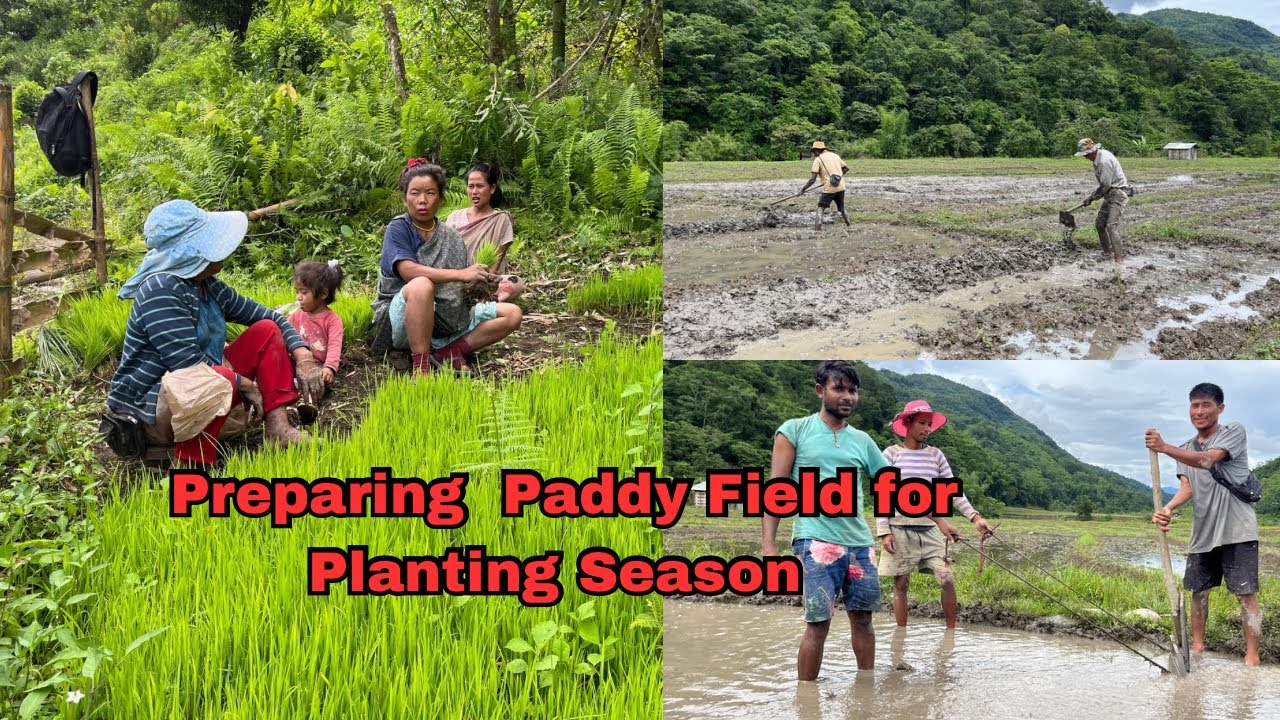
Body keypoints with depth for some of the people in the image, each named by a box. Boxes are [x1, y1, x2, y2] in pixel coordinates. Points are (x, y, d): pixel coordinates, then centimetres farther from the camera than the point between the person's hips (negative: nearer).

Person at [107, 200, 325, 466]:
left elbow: (270, 317, 10)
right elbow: (188, 368, -28)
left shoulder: (210, 288, 2)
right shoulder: (161, 291, -23)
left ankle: (277, 427, -8)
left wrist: (303, 358, -7)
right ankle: (192, 462, -19)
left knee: (267, 332, 3)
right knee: (221, 382, -40)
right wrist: (245, 384, -16)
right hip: (149, 409, -9)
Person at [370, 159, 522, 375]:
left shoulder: (451, 237, 11)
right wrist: (461, 274, -27)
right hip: (402, 320, -6)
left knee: (512, 313, -3)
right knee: (422, 285, -39)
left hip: (445, 320, 6)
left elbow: (459, 286, 11)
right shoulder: (398, 228, -6)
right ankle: (421, 367, -36)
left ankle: (449, 351, -17)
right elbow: (408, 270, -24)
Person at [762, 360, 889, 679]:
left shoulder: (862, 440, 14)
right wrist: (768, 542, -9)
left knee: (863, 618, 10)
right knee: (818, 623, -7)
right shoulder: (795, 430, 3)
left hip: (859, 541, 5)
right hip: (816, 541, -5)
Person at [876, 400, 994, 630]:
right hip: (900, 530, -3)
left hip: (931, 530, 3)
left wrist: (975, 517, -7)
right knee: (901, 584, 3)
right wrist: (884, 532, -9)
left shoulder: (936, 455, 7)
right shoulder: (891, 453, -2)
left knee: (947, 580, -7)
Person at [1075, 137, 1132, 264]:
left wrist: (1091, 197, -9)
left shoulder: (1105, 161, -23)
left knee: (1111, 225, -18)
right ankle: (1107, 251, 26)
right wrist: (1092, 196, 10)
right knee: (1099, 223, 14)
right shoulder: (1098, 158, 8)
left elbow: (1105, 185, -20)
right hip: (1110, 194, 10)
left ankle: (1119, 258, -20)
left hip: (1118, 194, -10)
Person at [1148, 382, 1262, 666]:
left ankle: (1252, 656, -5)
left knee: (1246, 593, -7)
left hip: (1237, 529, -6)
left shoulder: (1234, 432, -6)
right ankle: (1197, 644, 27)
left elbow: (1208, 460, -23)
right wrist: (1168, 508, -22)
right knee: (1198, 590, 13)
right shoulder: (1186, 448, 13)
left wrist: (1165, 448, -35)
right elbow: (1187, 487, 0)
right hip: (1203, 532, 6)